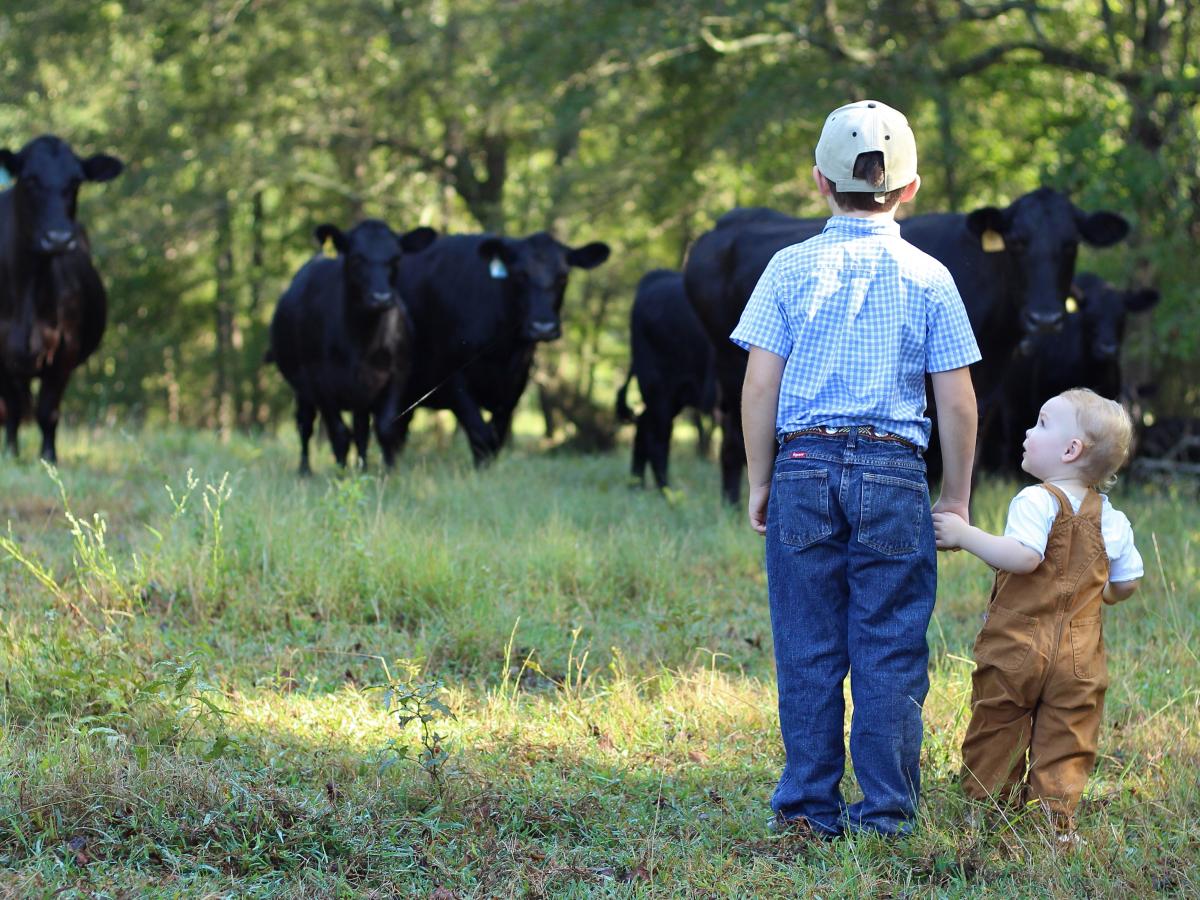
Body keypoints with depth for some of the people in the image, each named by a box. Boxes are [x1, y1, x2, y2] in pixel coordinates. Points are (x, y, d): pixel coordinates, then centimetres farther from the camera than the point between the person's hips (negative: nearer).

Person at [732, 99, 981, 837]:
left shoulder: (791, 269, 2)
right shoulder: (928, 278, 2)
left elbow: (760, 385, 0)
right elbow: (957, 400, 1)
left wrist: (760, 482, 8)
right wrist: (957, 495, 10)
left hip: (806, 465, 1)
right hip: (895, 472, -1)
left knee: (808, 649, 6)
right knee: (890, 650, 4)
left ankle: (810, 804, 9)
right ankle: (887, 808, 5)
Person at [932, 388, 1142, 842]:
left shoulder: (1037, 501, -14)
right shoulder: (1109, 518, 5)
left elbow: (1023, 557, -28)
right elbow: (1127, 582, 11)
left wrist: (964, 535, -21)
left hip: (1016, 646, -5)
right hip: (1079, 657, 5)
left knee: (995, 734, 7)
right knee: (1065, 741, 8)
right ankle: (1057, 821, 3)